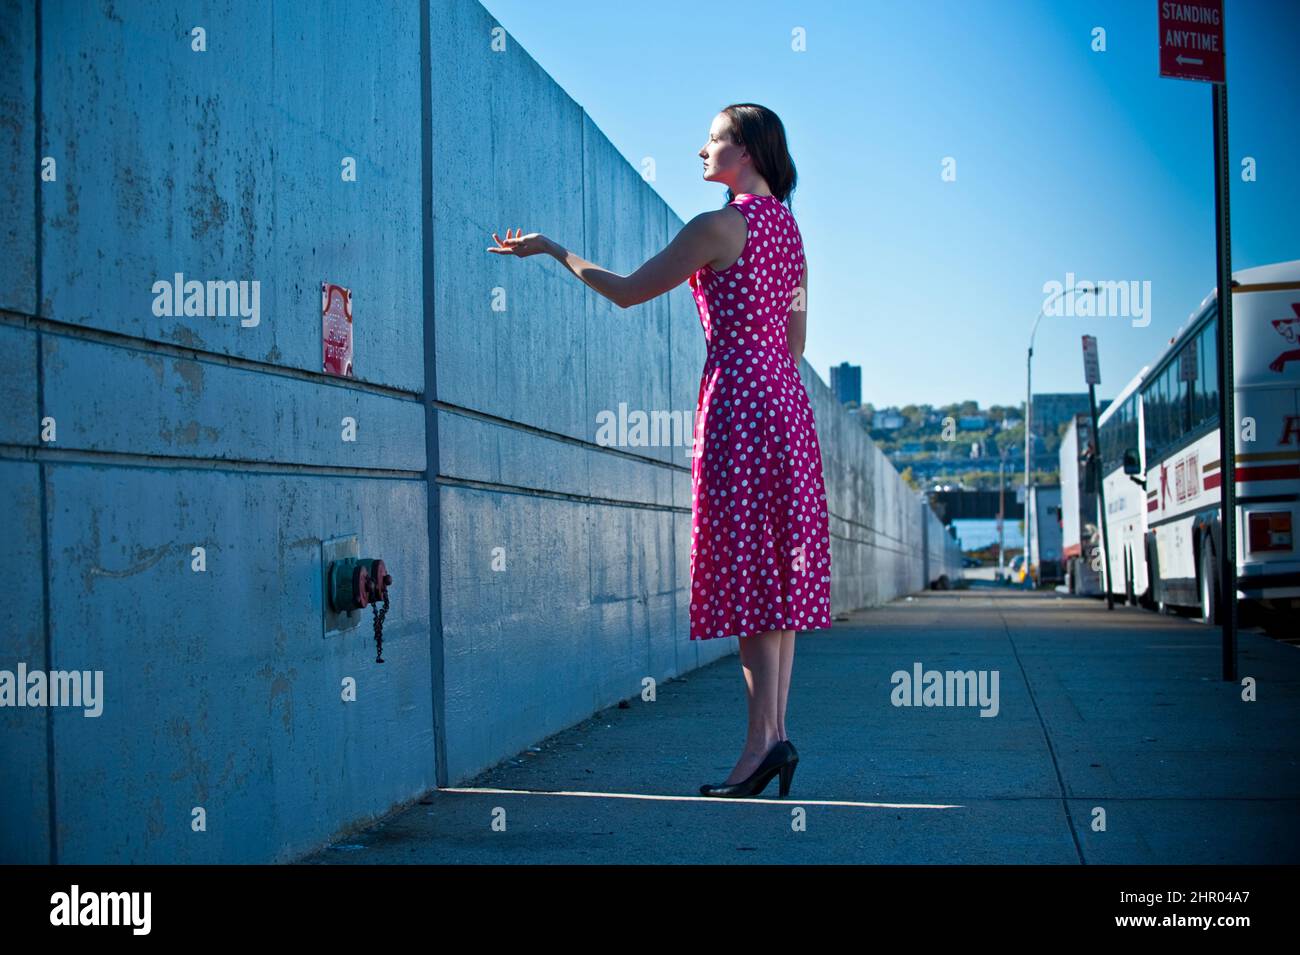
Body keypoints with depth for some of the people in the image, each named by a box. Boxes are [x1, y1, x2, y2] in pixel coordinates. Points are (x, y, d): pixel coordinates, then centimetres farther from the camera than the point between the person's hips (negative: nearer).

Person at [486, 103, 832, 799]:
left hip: (738, 402, -8)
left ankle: (763, 736, -11)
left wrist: (552, 249, 6)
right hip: (785, 403, 8)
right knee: (777, 571, 6)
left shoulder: (719, 226, -9)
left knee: (748, 571, -9)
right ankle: (775, 734, 7)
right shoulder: (785, 225, 16)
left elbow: (626, 292, -5)